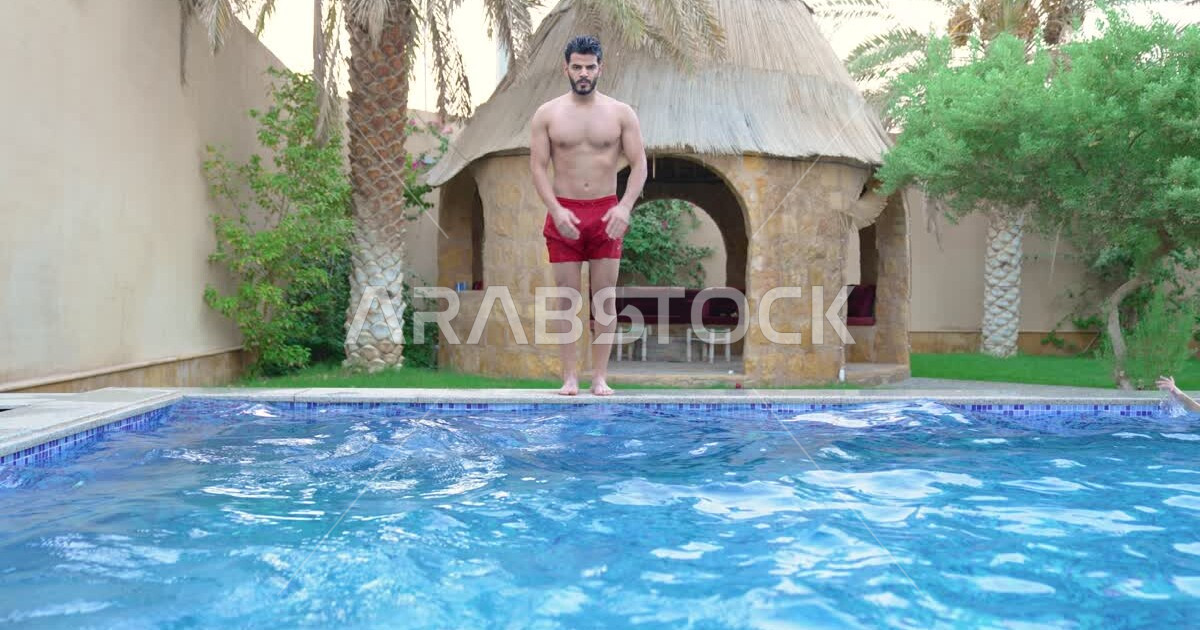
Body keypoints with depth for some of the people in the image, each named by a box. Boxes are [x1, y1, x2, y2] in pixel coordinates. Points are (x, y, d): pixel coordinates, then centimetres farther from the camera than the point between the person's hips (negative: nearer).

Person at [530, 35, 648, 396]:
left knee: (605, 298, 1)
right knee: (567, 298, 1)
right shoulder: (547, 114, 4)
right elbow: (538, 167, 0)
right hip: (563, 213, 0)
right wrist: (557, 211, -14)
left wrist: (625, 207, -15)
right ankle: (569, 377, 6)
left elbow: (639, 165, 0)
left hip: (606, 213, 0)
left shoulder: (621, 114, 4)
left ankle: (600, 377, 7)